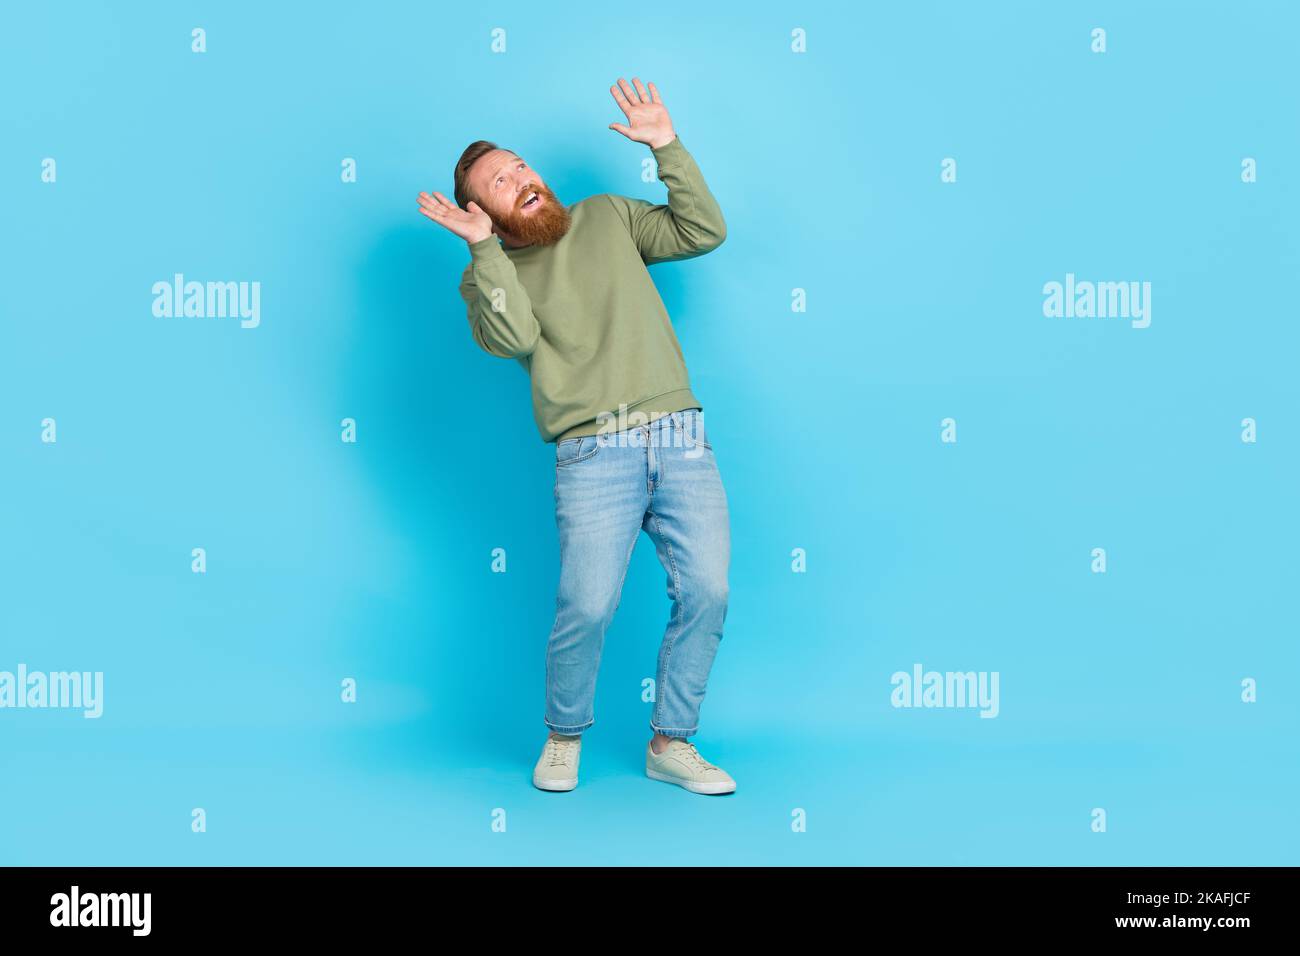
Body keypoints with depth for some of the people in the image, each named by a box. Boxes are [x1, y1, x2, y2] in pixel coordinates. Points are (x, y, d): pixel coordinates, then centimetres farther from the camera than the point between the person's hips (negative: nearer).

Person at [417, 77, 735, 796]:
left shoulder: (607, 218, 19)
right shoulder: (486, 278, 10)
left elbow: (703, 231, 11)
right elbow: (514, 338, -11)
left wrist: (666, 146, 4)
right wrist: (484, 247, -13)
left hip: (681, 439, 3)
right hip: (594, 457, -3)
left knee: (706, 591, -5)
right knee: (588, 607, -14)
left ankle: (671, 744, 12)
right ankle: (564, 736, 13)